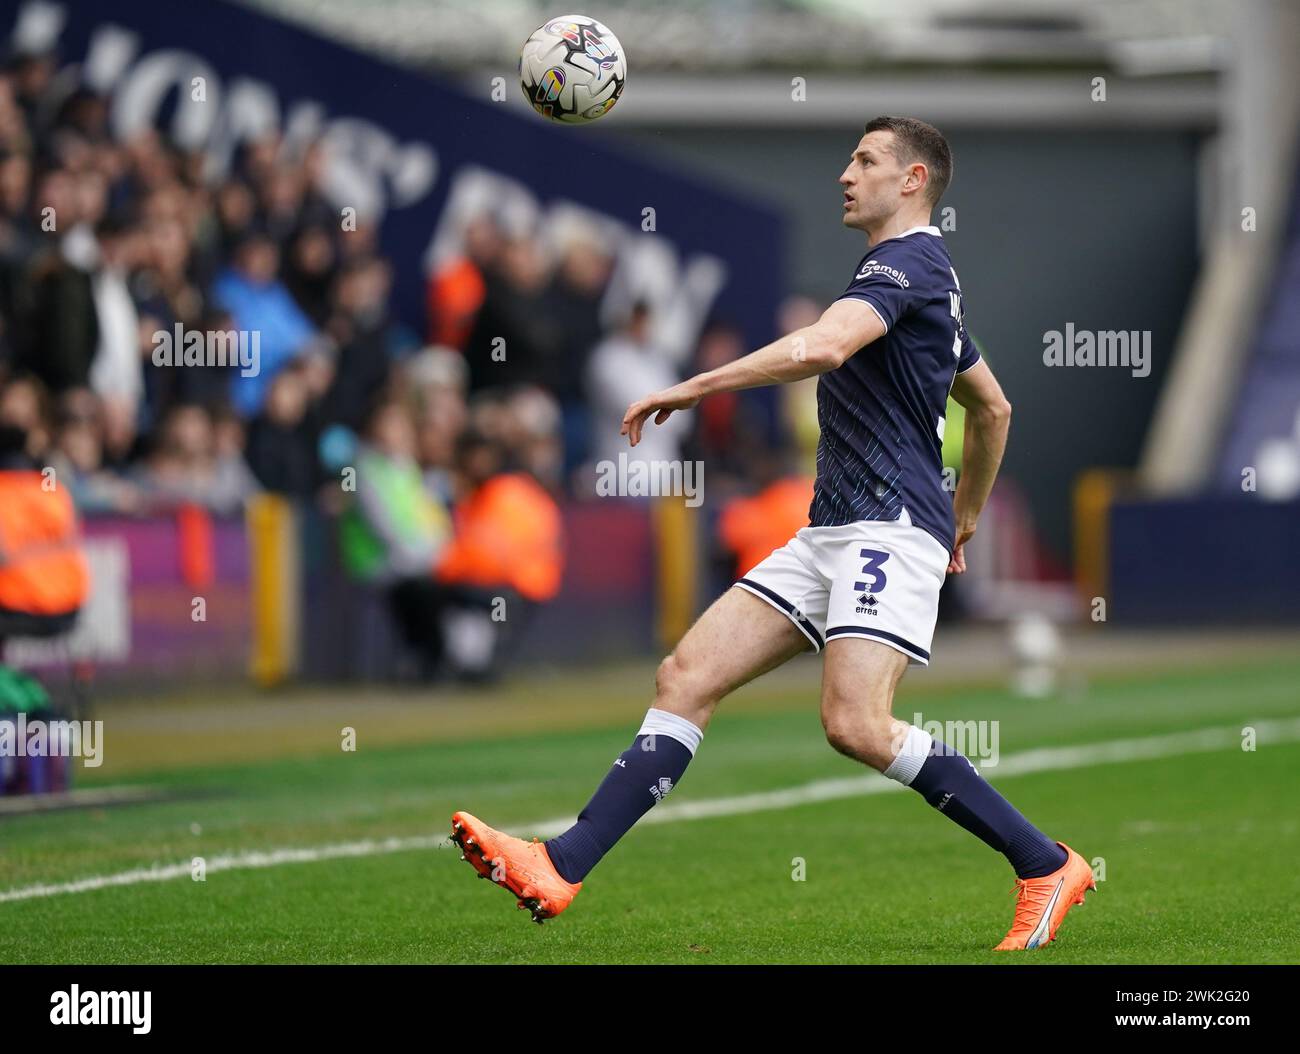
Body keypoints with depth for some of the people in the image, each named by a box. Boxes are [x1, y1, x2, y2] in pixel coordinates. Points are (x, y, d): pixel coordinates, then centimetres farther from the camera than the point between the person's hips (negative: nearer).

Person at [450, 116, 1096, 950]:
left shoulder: (909, 261, -8)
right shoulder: (922, 277, 23)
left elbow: (821, 347, -27)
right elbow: (993, 408, 35)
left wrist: (692, 388, -23)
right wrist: (965, 523, 42)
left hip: (891, 525, -10)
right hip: (830, 535, 10)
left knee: (858, 725, -23)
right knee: (688, 676, -1)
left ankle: (1047, 866, -9)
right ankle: (558, 870, -7)